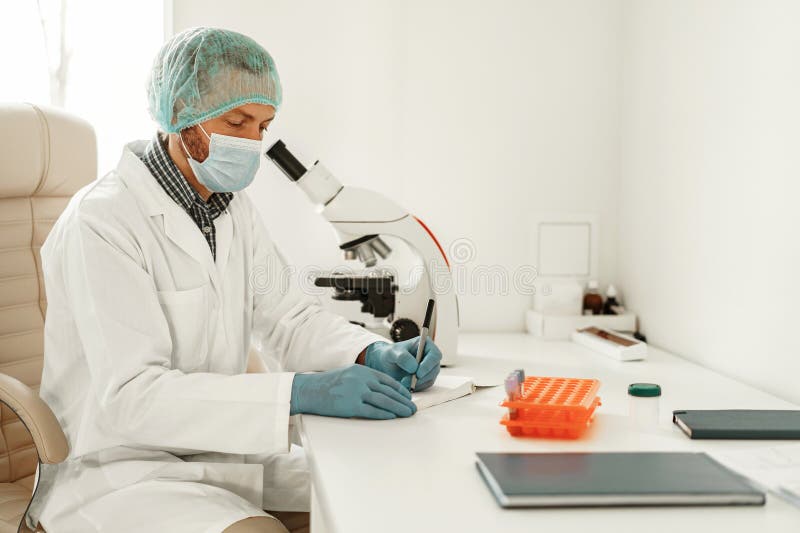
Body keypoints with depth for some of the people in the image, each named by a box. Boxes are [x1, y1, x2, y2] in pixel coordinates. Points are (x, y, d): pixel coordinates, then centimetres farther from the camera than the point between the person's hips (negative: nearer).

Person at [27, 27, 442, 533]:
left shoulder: (235, 210, 8)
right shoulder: (101, 221, -18)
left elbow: (289, 317, 12)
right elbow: (129, 395, -27)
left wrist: (374, 354, -10)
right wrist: (302, 392, -35)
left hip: (221, 451, 8)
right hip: (120, 469, -7)